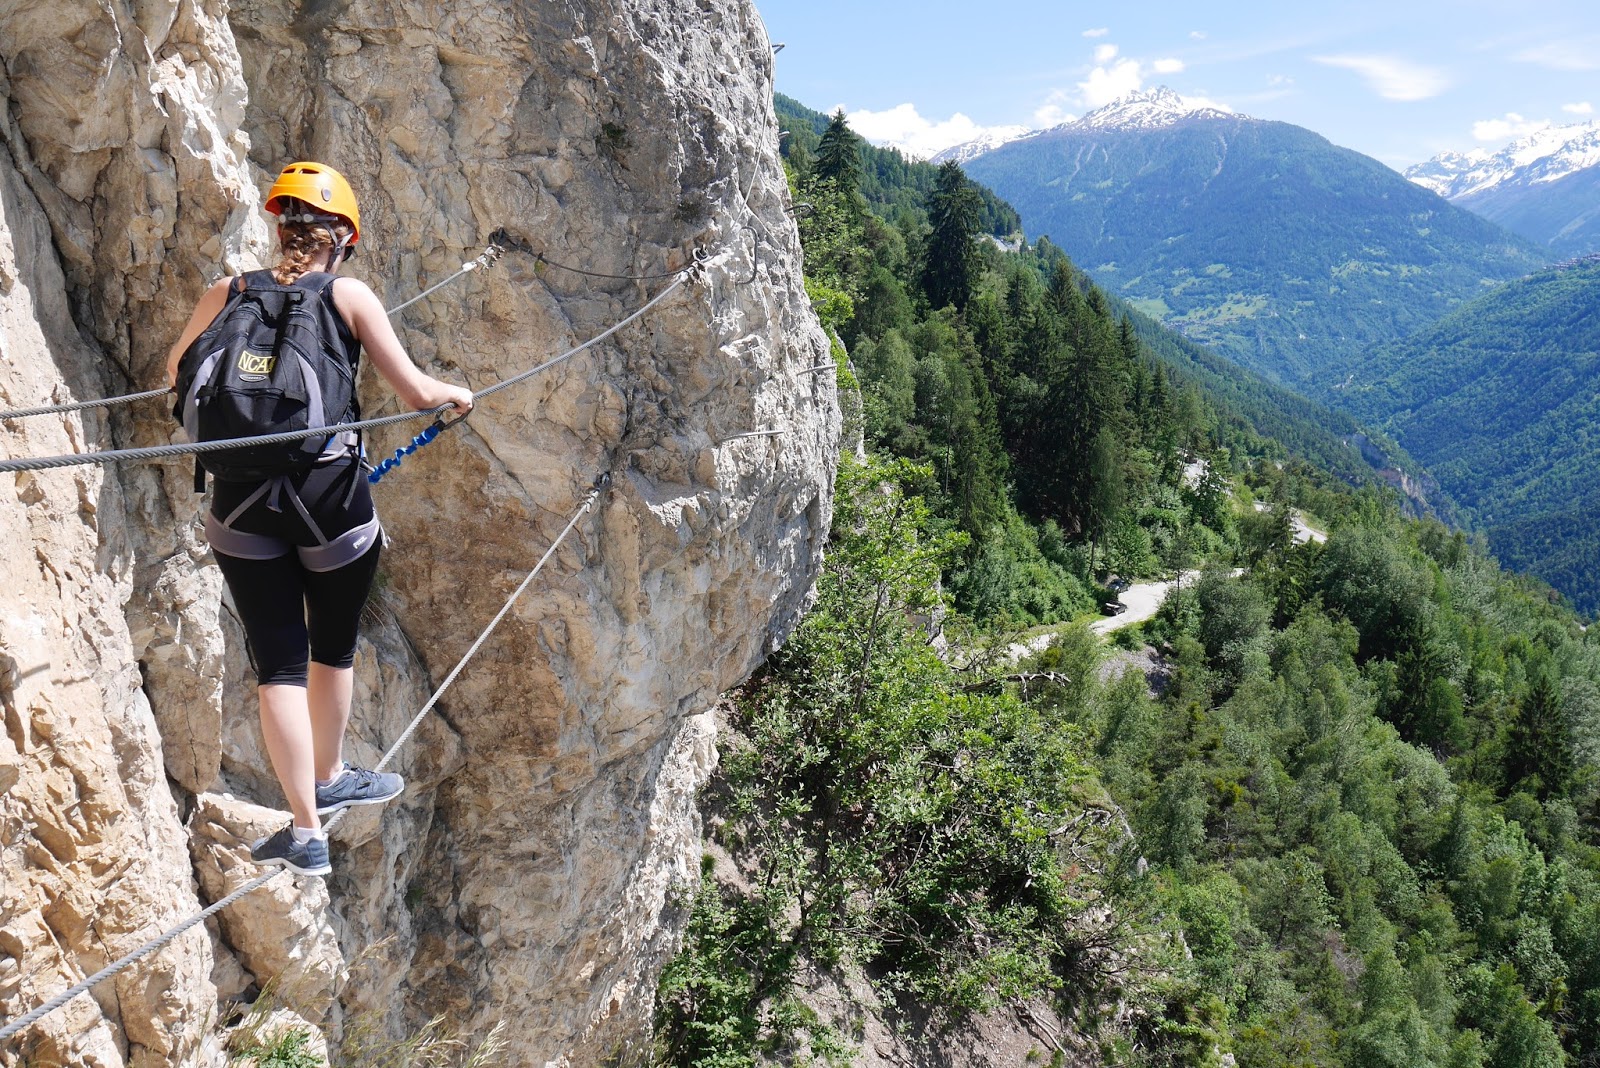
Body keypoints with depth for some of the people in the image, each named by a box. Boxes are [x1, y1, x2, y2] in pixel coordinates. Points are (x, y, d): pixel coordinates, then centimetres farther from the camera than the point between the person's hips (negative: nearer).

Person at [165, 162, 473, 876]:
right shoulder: (349, 296, -1)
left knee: (279, 662, 6)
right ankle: (330, 780, 39)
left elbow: (177, 375, 22)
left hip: (243, 502, 2)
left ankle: (306, 832, 6)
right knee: (332, 648, 20)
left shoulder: (228, 294, 7)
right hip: (330, 494, -1)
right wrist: (458, 394, 19)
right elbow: (416, 393, -3)